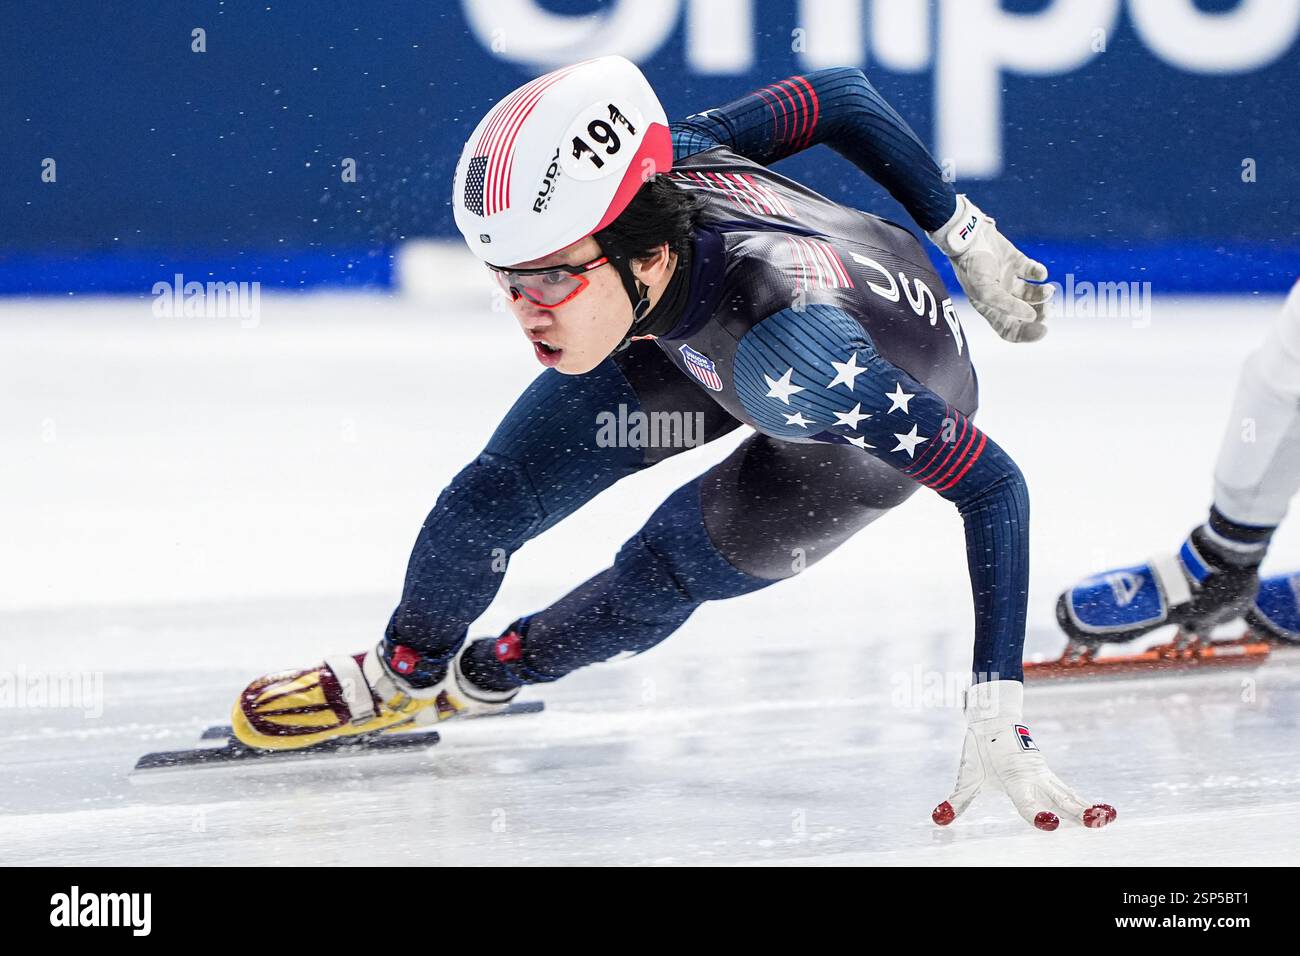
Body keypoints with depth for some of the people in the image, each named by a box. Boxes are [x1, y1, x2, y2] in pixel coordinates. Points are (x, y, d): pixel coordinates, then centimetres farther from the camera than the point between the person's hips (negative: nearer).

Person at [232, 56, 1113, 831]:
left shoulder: (787, 348, -49)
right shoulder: (657, 168, -34)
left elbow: (995, 489, -43)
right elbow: (838, 97, -18)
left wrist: (998, 722, -46)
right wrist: (964, 236, -1)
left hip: (889, 409, -4)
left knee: (661, 579, -3)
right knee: (496, 495, -1)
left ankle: (485, 678, 29)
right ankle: (402, 674, 28)